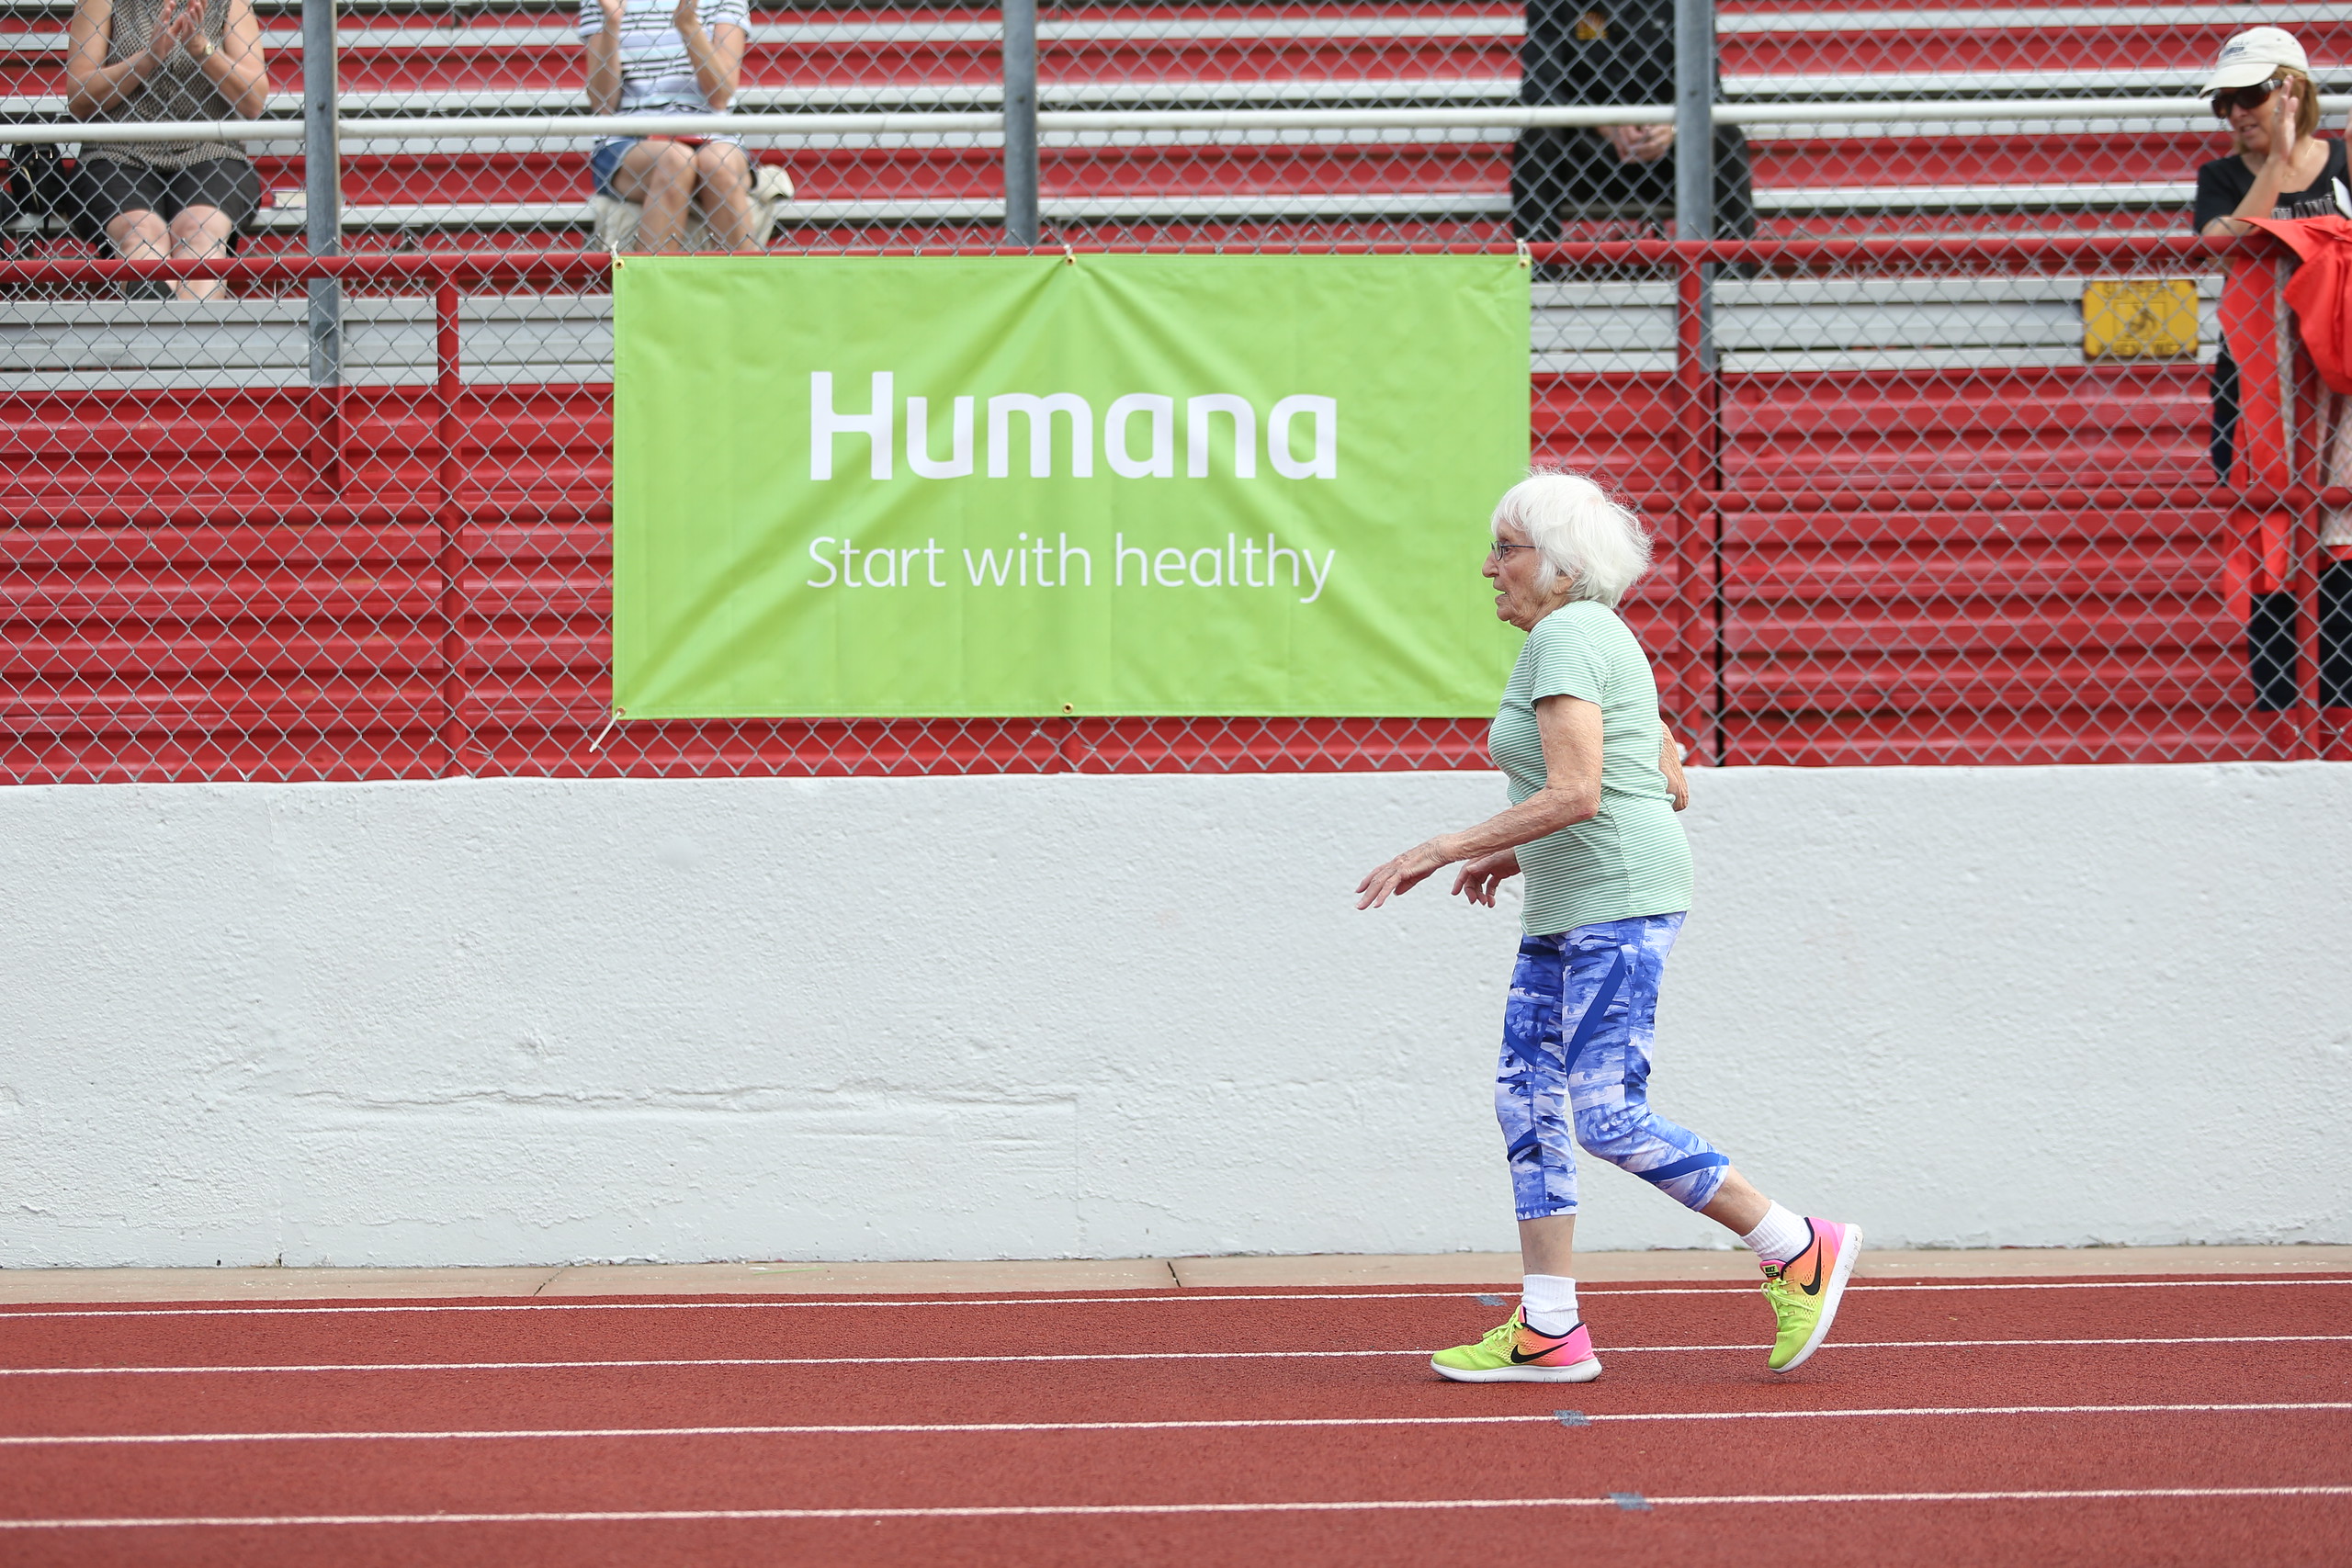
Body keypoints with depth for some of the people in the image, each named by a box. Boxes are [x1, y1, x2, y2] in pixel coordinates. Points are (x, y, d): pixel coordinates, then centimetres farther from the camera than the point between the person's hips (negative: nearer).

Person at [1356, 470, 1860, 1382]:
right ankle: (1548, 1332, 6)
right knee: (1526, 1094, 6)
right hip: (1570, 909, 11)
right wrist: (1524, 853, 21)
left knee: (1607, 1116, -11)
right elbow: (1671, 786, 22)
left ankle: (1800, 1252, -1)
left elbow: (1575, 794, -24)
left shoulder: (1566, 635, -13)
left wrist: (1445, 850, -19)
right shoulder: (1594, 636, 18)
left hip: (1619, 900, -11)